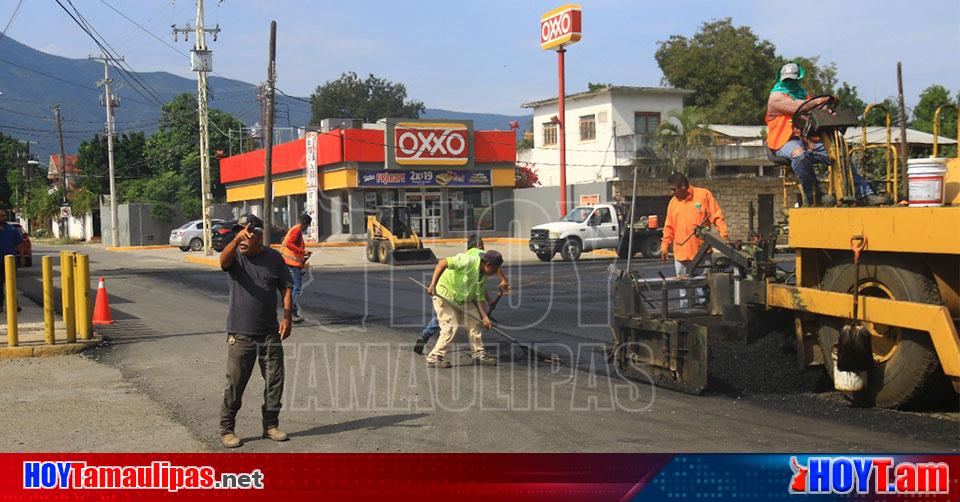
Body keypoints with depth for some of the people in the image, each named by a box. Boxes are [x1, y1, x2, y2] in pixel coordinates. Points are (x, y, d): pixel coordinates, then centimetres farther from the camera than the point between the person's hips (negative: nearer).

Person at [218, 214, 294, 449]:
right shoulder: (235, 257, -2)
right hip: (240, 334, -2)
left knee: (275, 380, 7)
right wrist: (236, 240, -46)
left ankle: (271, 425, 22)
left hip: (270, 332, 3)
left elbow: (286, 288, 6)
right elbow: (223, 260, -27)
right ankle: (226, 429, 12)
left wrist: (287, 317, -6)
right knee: (235, 383, 0)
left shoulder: (274, 258, 4)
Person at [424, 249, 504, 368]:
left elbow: (479, 297, 8)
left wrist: (485, 317, -2)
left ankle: (479, 354, 22)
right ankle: (434, 358, 0)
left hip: (462, 299, 9)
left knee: (475, 322, 9)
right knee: (450, 328, -13)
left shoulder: (483, 276, 2)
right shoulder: (468, 261, -24)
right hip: (444, 295, -9)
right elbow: (442, 263, -31)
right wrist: (433, 285, -36)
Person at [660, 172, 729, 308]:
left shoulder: (703, 195, -4)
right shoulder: (673, 202, 9)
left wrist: (724, 233, -17)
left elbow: (717, 216, -6)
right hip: (681, 253, 4)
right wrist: (664, 246, 6)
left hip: (701, 251, -4)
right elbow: (669, 227, 12)